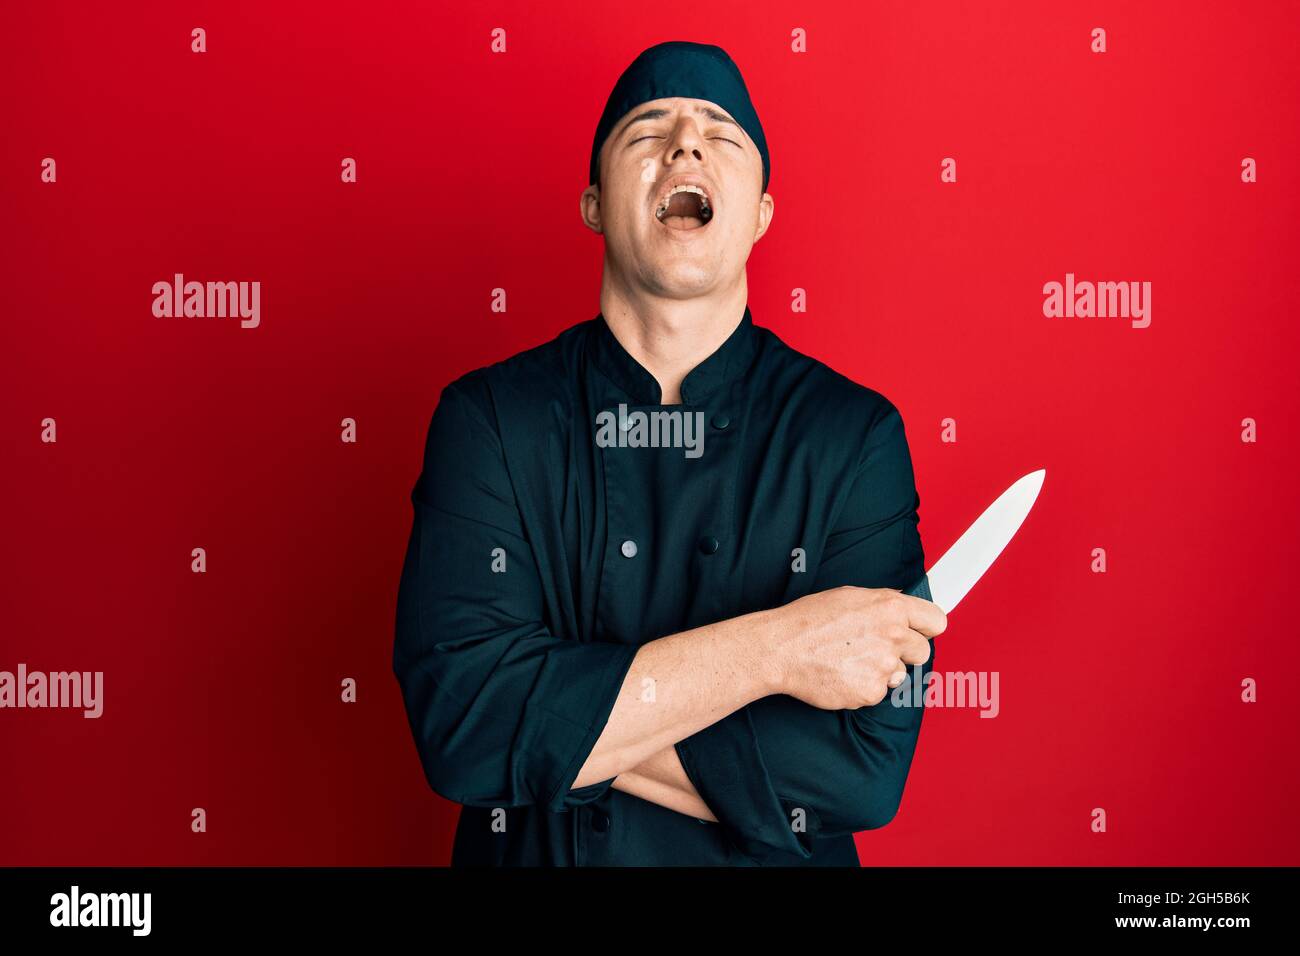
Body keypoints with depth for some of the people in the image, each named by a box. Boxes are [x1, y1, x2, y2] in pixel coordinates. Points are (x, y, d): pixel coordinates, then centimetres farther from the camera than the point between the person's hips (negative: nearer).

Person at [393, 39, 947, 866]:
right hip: (533, 852, 1)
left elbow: (866, 767, -20)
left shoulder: (856, 435, -14)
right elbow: (458, 721, -23)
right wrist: (769, 649, -27)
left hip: (770, 858, 0)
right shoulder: (488, 419, -13)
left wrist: (558, 734, -22)